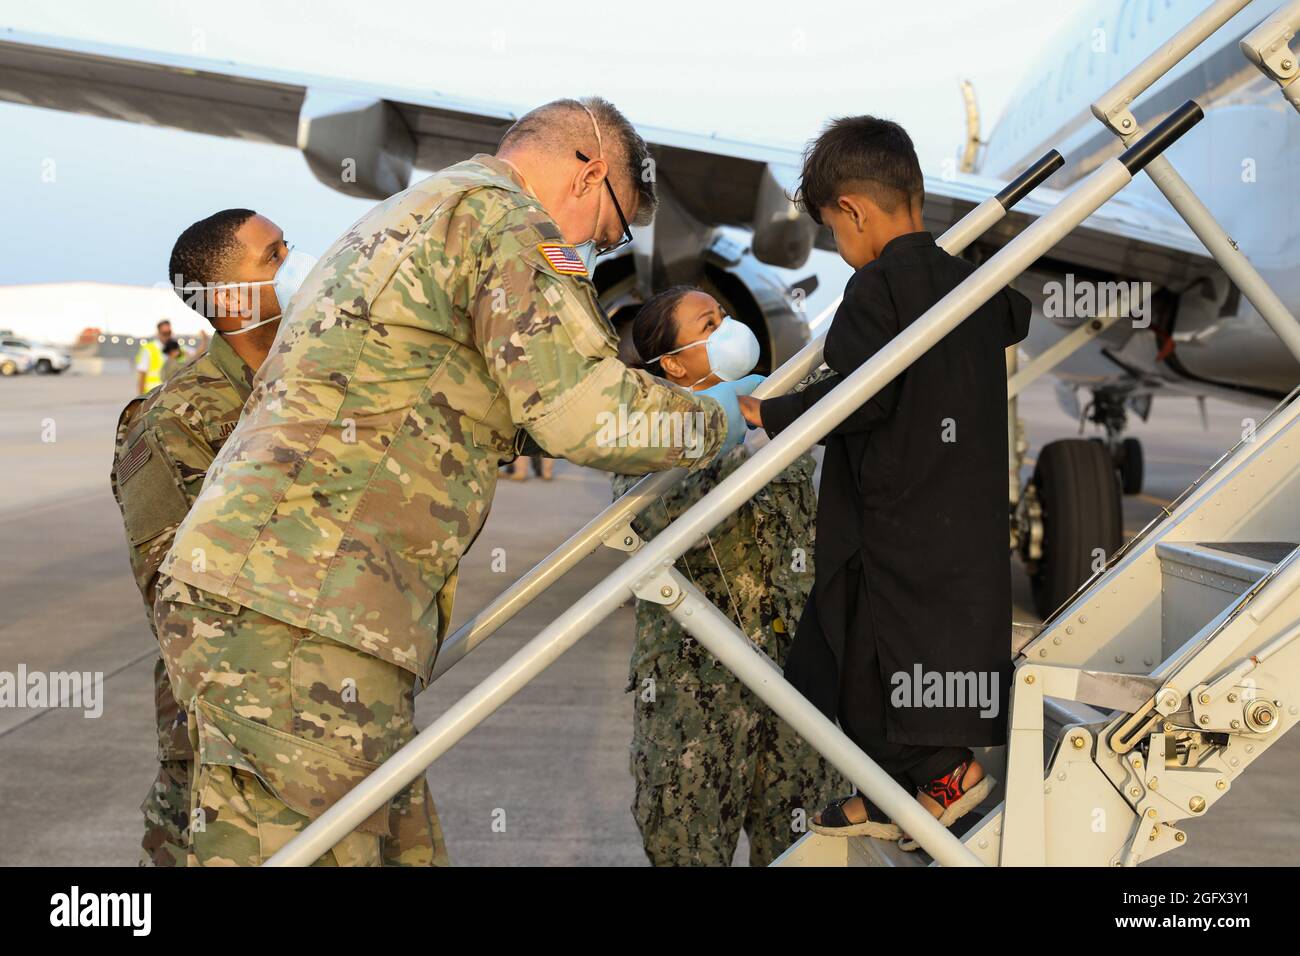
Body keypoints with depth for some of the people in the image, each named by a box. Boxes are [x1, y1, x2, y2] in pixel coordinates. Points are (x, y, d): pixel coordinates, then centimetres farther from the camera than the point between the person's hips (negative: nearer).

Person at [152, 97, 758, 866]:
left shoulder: (396, 219, 28)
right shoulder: (502, 214, -3)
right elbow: (583, 411, -14)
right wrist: (716, 420, 5)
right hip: (306, 608, -10)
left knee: (256, 839, 13)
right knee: (334, 848, -4)